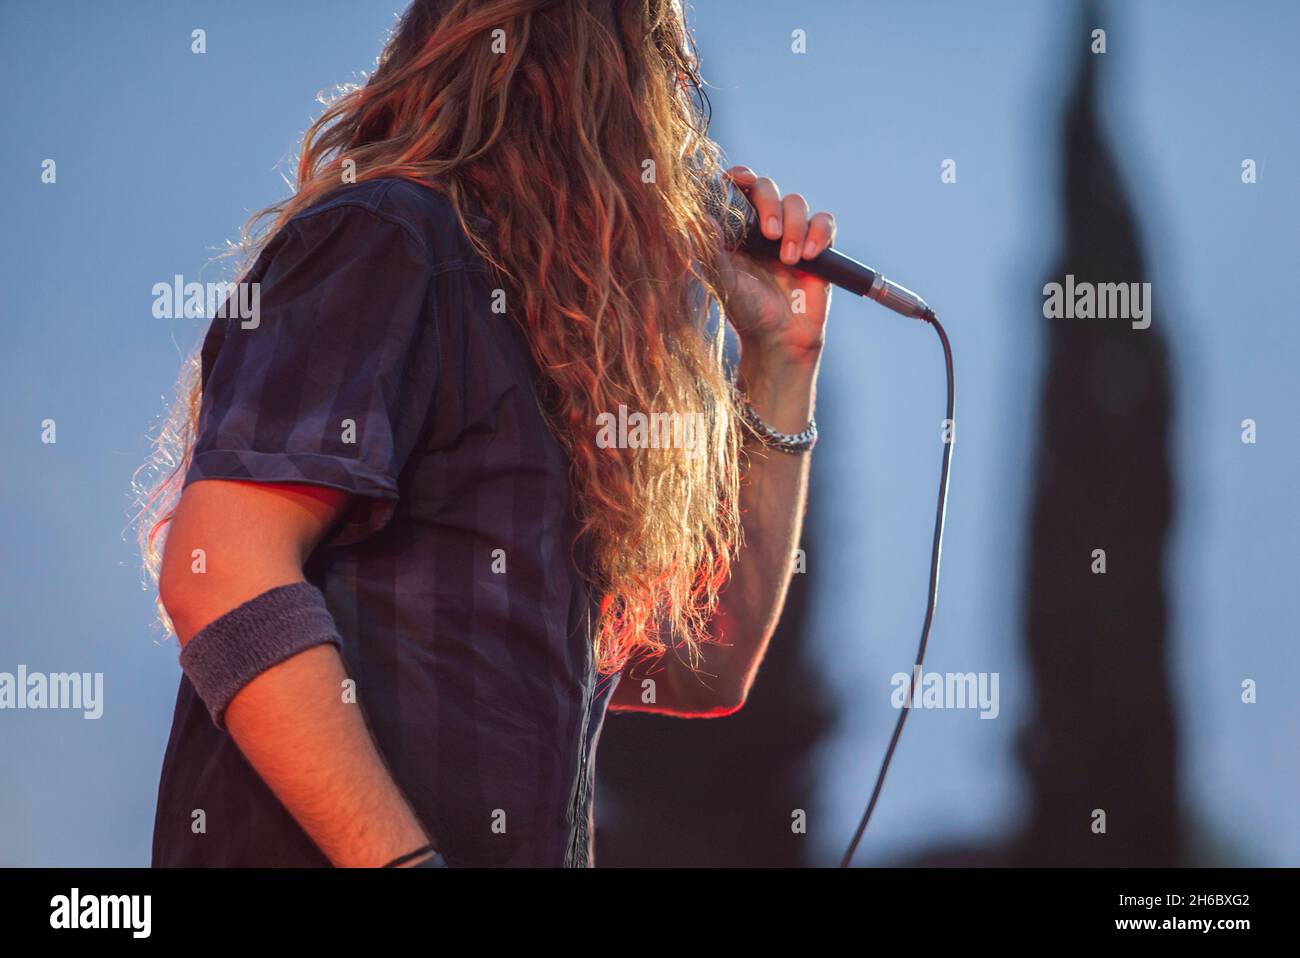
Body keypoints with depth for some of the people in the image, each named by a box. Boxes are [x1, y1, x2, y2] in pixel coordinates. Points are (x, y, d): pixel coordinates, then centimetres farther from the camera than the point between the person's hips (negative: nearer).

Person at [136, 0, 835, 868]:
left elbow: (708, 669, 21)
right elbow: (222, 576, -17)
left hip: (526, 850, 8)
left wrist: (781, 363, 17)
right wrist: (405, 860, -24)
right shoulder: (385, 239, -5)